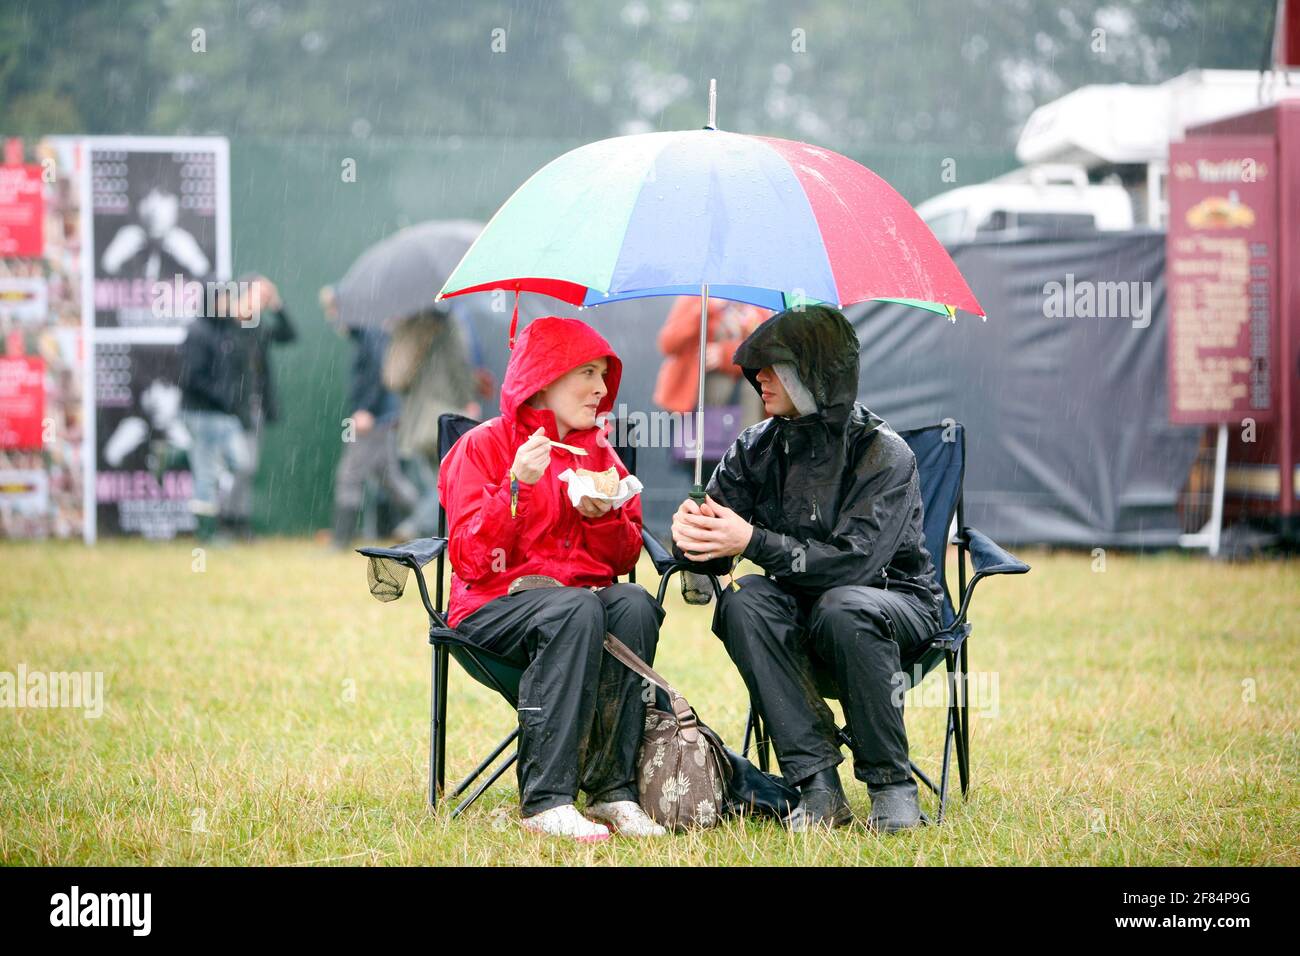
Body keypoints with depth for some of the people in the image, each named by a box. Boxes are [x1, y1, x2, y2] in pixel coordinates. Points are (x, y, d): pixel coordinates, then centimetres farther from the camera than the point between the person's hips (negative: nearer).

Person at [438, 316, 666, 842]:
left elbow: (625, 559, 14)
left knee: (635, 603, -31)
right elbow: (472, 561, -9)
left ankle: (613, 788, -30)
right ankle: (546, 799, -39)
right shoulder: (484, 446, 1)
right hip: (496, 603, -5)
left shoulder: (598, 452, 17)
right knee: (577, 610, -37)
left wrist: (603, 516, -6)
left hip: (583, 594, 5)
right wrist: (517, 487, -20)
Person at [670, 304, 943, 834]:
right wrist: (690, 534, -30)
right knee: (743, 601, -29)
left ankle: (892, 784, -23)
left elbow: (853, 560, -28)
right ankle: (818, 786, -30)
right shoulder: (756, 448, 0)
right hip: (800, 613, 5)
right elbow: (718, 545, -5)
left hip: (896, 604, -4)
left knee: (842, 607, -39)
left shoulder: (884, 454, -16)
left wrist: (754, 541, -33)